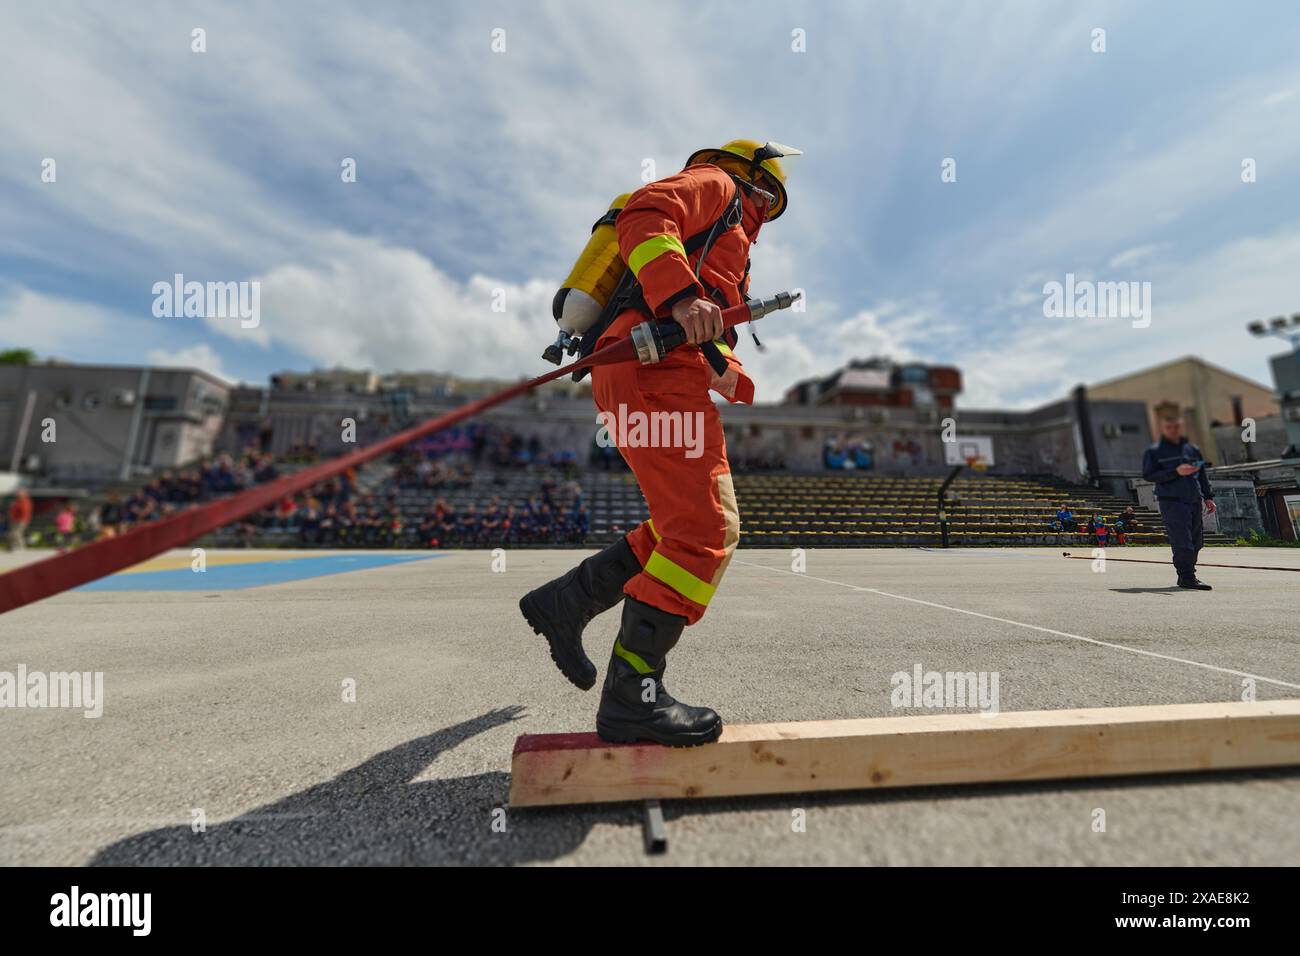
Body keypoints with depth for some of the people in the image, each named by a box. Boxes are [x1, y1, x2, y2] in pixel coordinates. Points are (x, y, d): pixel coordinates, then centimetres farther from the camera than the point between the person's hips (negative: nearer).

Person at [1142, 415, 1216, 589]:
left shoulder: (1193, 449, 17)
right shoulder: (1154, 452, 1)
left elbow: (1202, 475, 21)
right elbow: (1148, 475, -8)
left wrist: (1208, 497, 15)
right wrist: (1175, 472, -17)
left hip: (1195, 502, 6)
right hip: (1171, 502, -6)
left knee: (1195, 542, 7)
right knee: (1182, 542, -11)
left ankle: (1187, 576, 17)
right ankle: (1187, 578, -8)